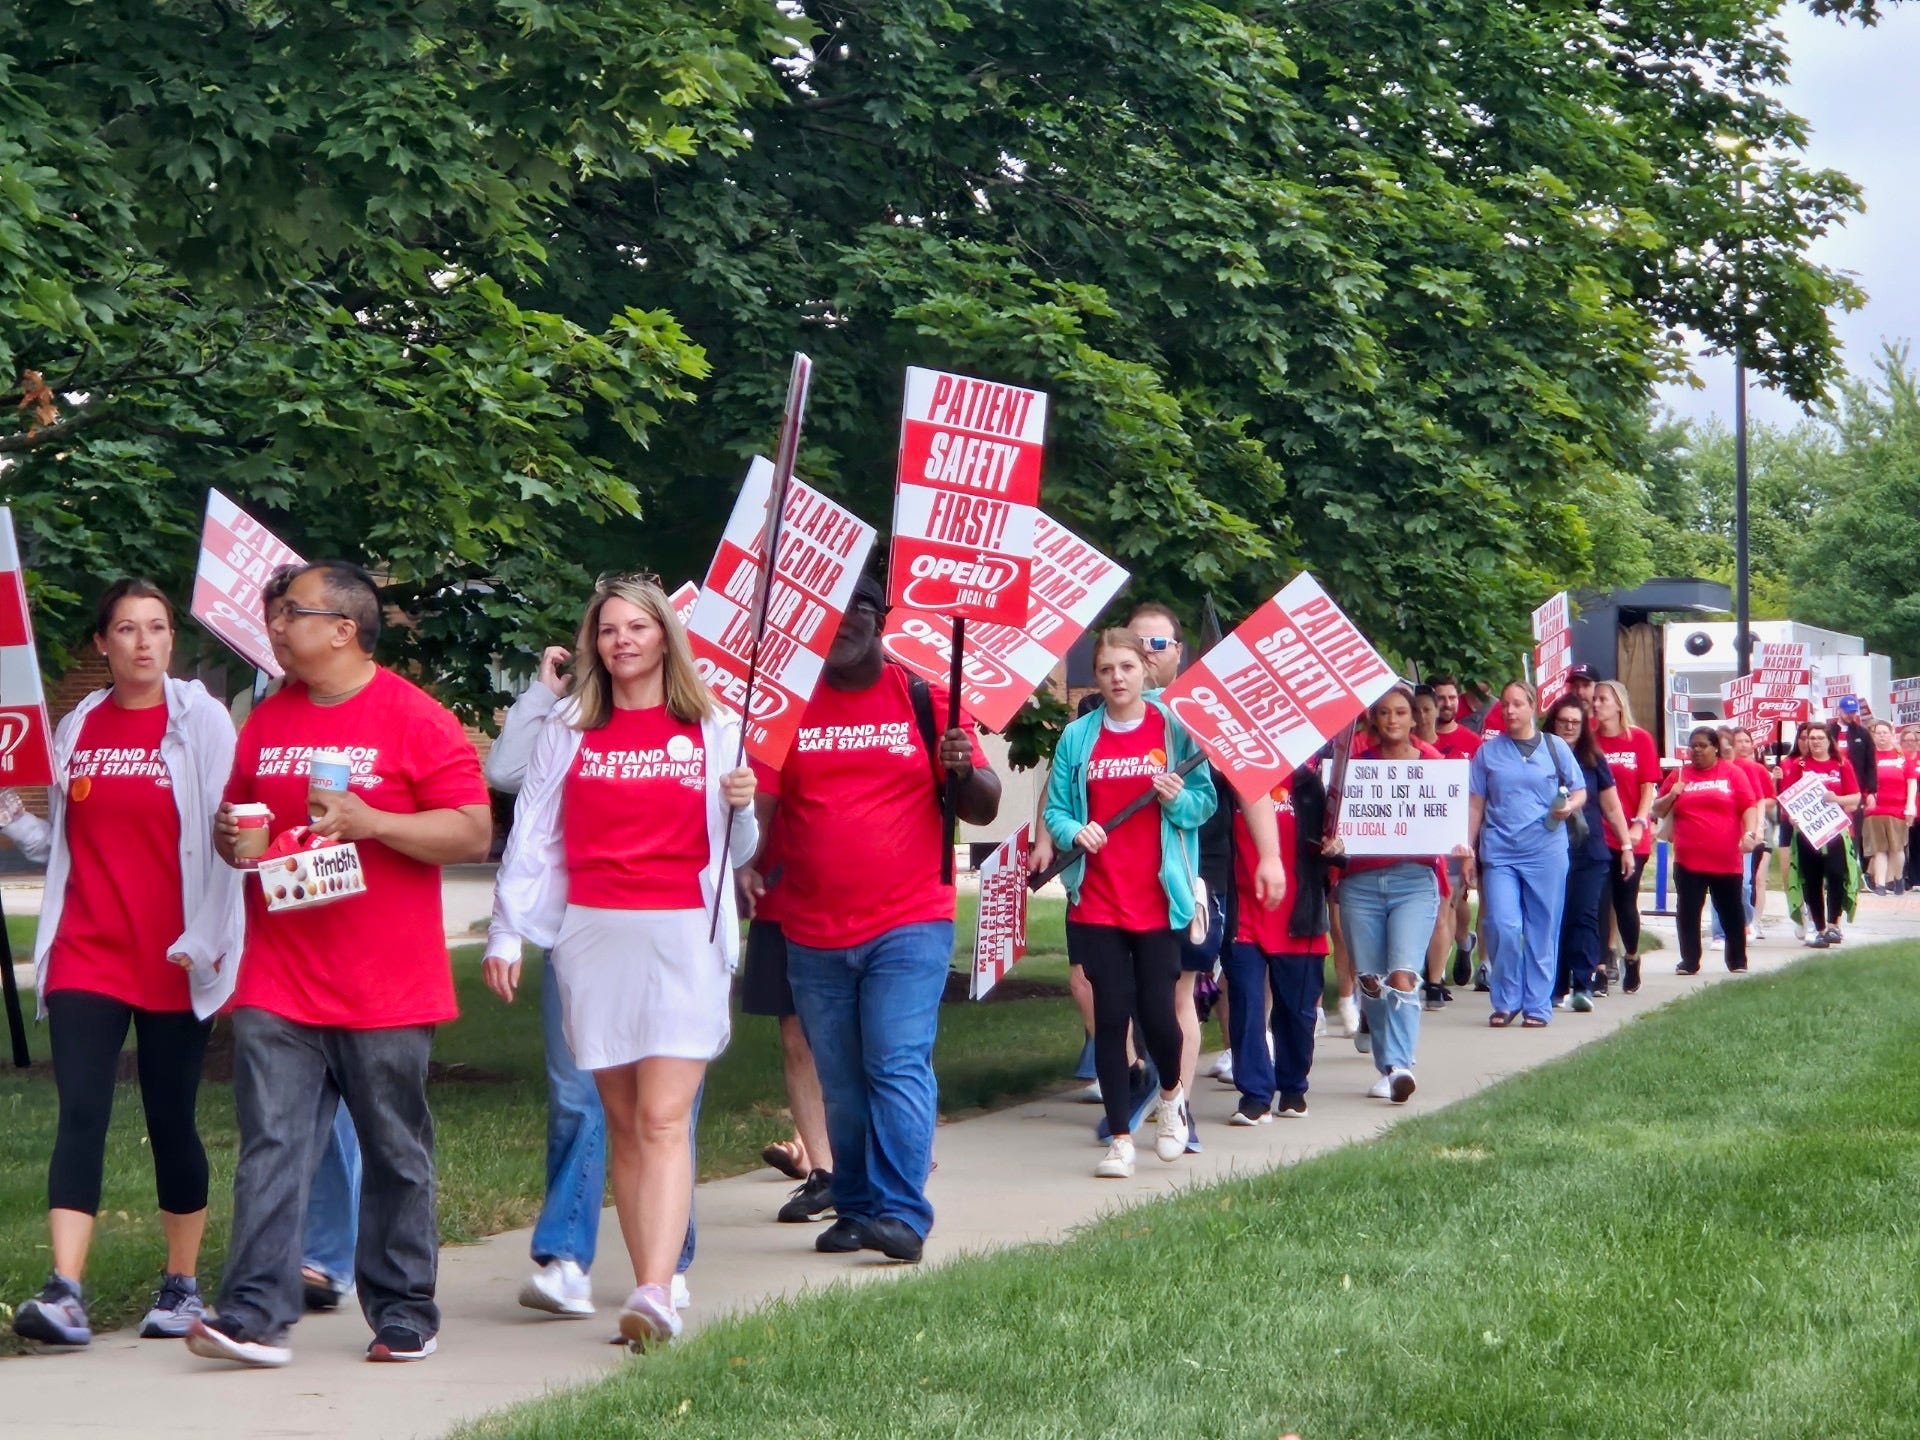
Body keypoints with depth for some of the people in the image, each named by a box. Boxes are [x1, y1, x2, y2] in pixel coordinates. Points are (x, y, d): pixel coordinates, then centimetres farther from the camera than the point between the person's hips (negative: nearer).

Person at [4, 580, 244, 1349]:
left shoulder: (200, 720, -2)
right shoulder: (78, 729, 10)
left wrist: (203, 937, -14)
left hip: (172, 962, -3)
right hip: (86, 956, 3)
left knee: (171, 1119, 5)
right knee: (80, 1115, -8)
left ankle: (182, 1286, 19)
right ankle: (63, 1293, -14)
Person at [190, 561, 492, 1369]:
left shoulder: (414, 719, -4)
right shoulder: (267, 720, 14)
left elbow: (474, 832, -8)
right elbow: (233, 821, 24)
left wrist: (371, 822, -19)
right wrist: (230, 838, 0)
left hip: (385, 989, -4)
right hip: (278, 984, 4)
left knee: (396, 1156, 6)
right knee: (270, 1147, -5)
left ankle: (405, 1316, 15)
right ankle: (255, 1316, -9)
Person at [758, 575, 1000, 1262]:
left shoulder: (925, 701, 3)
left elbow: (983, 811, 5)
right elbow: (760, 802, 4)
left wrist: (963, 771, -17)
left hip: (908, 927, -3)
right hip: (813, 935, 3)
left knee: (899, 1068, -12)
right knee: (841, 1085, 9)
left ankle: (901, 1214, -14)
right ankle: (855, 1210, 17)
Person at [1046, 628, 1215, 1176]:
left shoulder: (1175, 730, 2)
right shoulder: (1077, 738, 5)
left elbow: (1206, 802, 4)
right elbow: (1055, 809, 7)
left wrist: (1179, 799, -16)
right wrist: (1075, 832, -13)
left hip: (1157, 899, -1)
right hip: (1096, 900, 1)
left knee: (1157, 1009, -2)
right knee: (1111, 1014, -1)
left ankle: (1171, 1094, 30)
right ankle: (1120, 1137, 7)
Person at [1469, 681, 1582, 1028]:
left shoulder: (1555, 747, 7)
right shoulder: (1487, 752, 9)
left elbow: (1580, 792, 12)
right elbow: (1475, 805, 12)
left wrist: (1570, 806, -11)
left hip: (1546, 852, 0)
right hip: (1499, 852, 0)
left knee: (1543, 931, 2)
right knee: (1503, 927, -10)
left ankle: (1537, 1006, 11)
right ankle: (1506, 1001, 6)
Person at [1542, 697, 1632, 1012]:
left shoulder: (1594, 761, 9)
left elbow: (1612, 808, 14)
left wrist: (1626, 846, 12)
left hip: (1590, 853, 1)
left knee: (1584, 916, -8)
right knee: (1556, 920, -1)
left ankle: (1583, 986, -12)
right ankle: (1557, 987, 5)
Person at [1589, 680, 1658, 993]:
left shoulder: (1640, 739, 0)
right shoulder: (1588, 740, 4)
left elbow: (1649, 786, -1)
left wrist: (1639, 823, -11)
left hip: (1631, 838, -1)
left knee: (1625, 901, 5)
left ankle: (1631, 959, 25)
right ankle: (1600, 968, 2)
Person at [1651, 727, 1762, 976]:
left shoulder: (1733, 772, 3)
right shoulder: (1679, 775, 10)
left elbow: (1749, 806, -1)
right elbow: (1658, 811, 14)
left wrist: (1749, 833, -15)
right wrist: (1671, 795, -5)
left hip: (1727, 859, -2)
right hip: (1688, 859, 2)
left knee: (1731, 912, 6)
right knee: (1687, 912, 2)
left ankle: (1737, 960, 16)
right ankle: (1689, 961, 8)